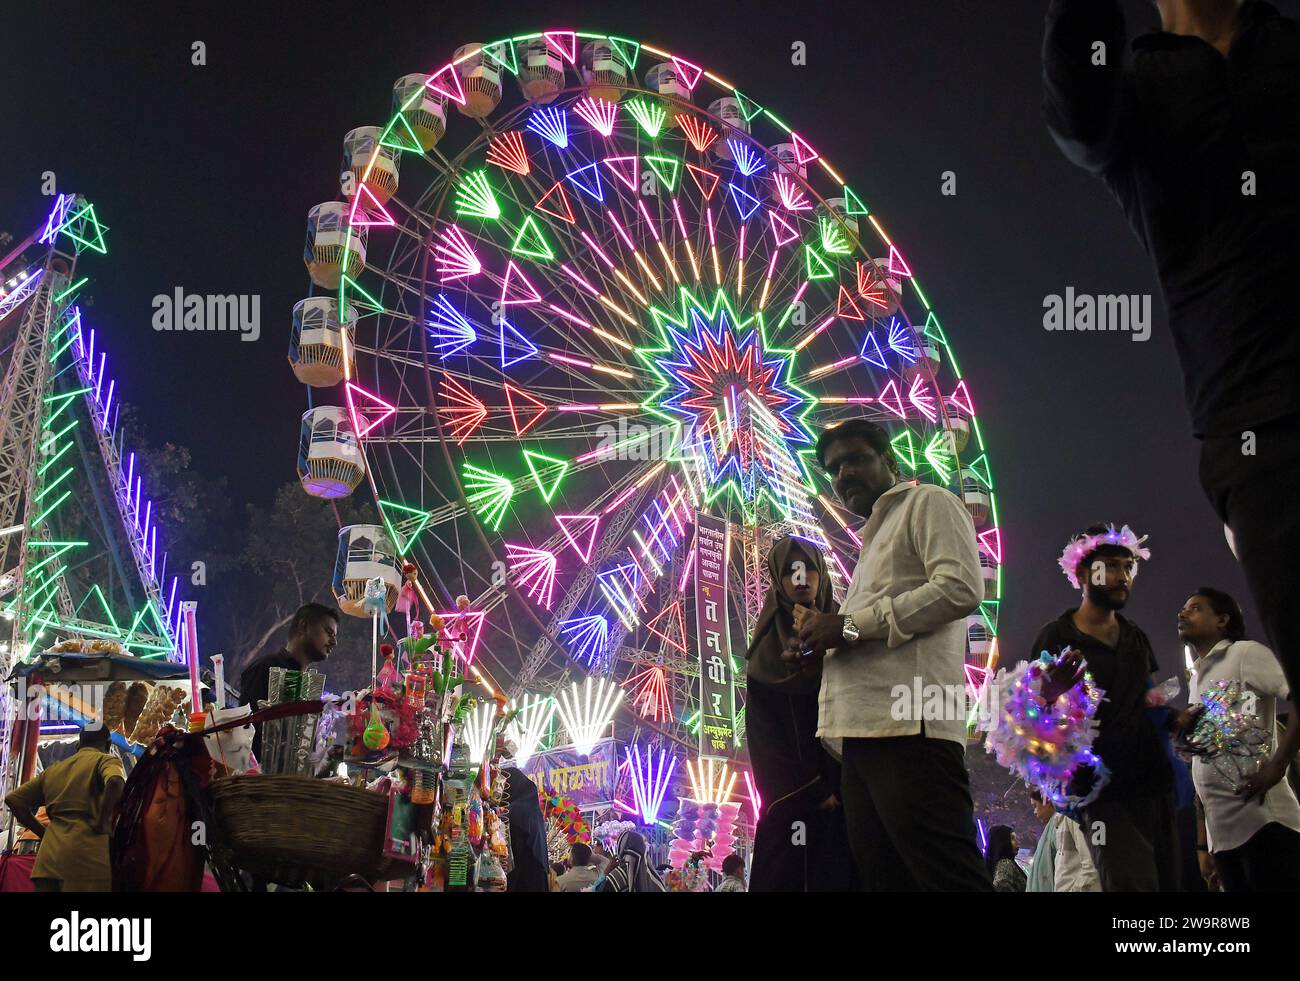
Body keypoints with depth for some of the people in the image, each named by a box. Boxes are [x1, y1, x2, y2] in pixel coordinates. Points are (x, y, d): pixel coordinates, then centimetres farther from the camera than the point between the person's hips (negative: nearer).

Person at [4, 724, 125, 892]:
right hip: (86, 854, -6)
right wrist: (102, 823, -10)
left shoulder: (53, 770, 24)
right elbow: (115, 782, -19)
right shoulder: (106, 760, 6)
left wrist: (42, 831, 19)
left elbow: (13, 799, 22)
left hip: (49, 857, 6)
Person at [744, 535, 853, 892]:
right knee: (786, 872, -8)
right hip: (790, 789, -1)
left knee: (840, 870, -7)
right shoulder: (766, 647, 5)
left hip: (842, 780, 1)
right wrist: (811, 791, -9)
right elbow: (764, 732, 0)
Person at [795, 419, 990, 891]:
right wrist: (822, 638, 11)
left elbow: (961, 588, -11)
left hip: (909, 727, -9)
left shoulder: (928, 503, 6)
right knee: (883, 881, 3)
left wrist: (851, 624, -10)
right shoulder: (874, 537, 32)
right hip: (865, 730, 9)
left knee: (949, 879, -15)